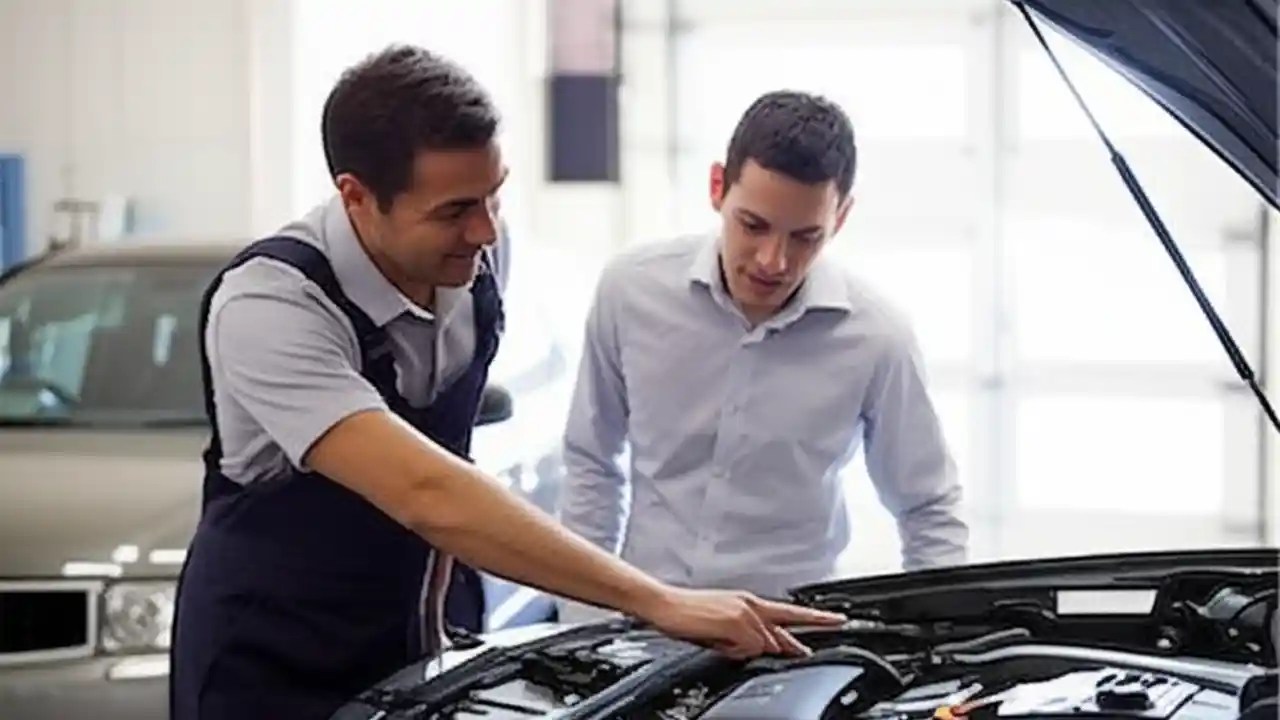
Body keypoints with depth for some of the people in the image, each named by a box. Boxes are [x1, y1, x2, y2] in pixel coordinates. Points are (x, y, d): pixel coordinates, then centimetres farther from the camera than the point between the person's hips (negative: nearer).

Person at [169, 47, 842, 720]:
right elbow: (427, 496, -39)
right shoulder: (268, 307, -29)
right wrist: (659, 603, -41)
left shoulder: (474, 270, -9)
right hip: (265, 665, -5)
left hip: (396, 649, 6)